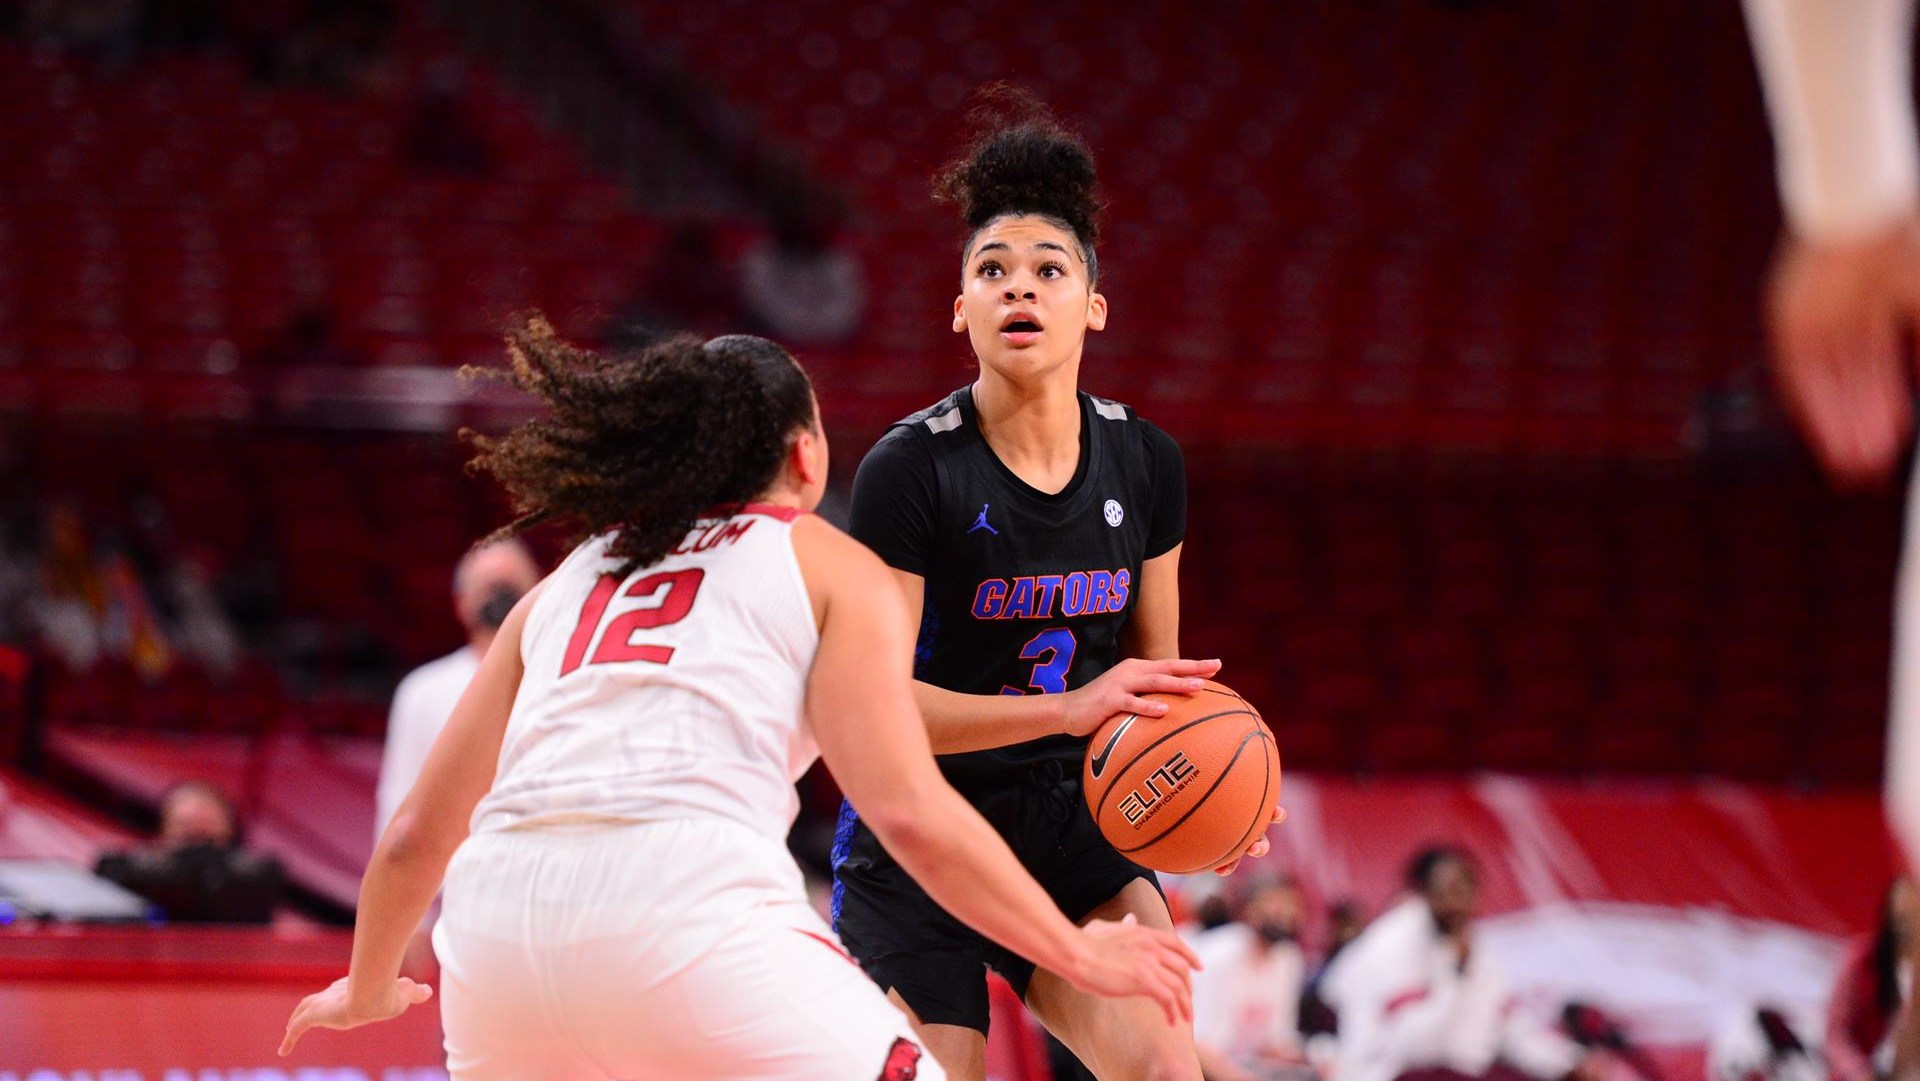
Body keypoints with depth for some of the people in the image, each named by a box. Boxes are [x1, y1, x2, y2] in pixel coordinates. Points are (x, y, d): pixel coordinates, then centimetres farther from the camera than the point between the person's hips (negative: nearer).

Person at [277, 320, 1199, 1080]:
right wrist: (1079, 954, 10)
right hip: (684, 907, -5)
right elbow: (908, 810, 2)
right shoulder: (830, 569, 16)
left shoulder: (561, 591, 29)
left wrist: (368, 985, 47)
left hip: (498, 915, 5)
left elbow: (417, 833, 29)